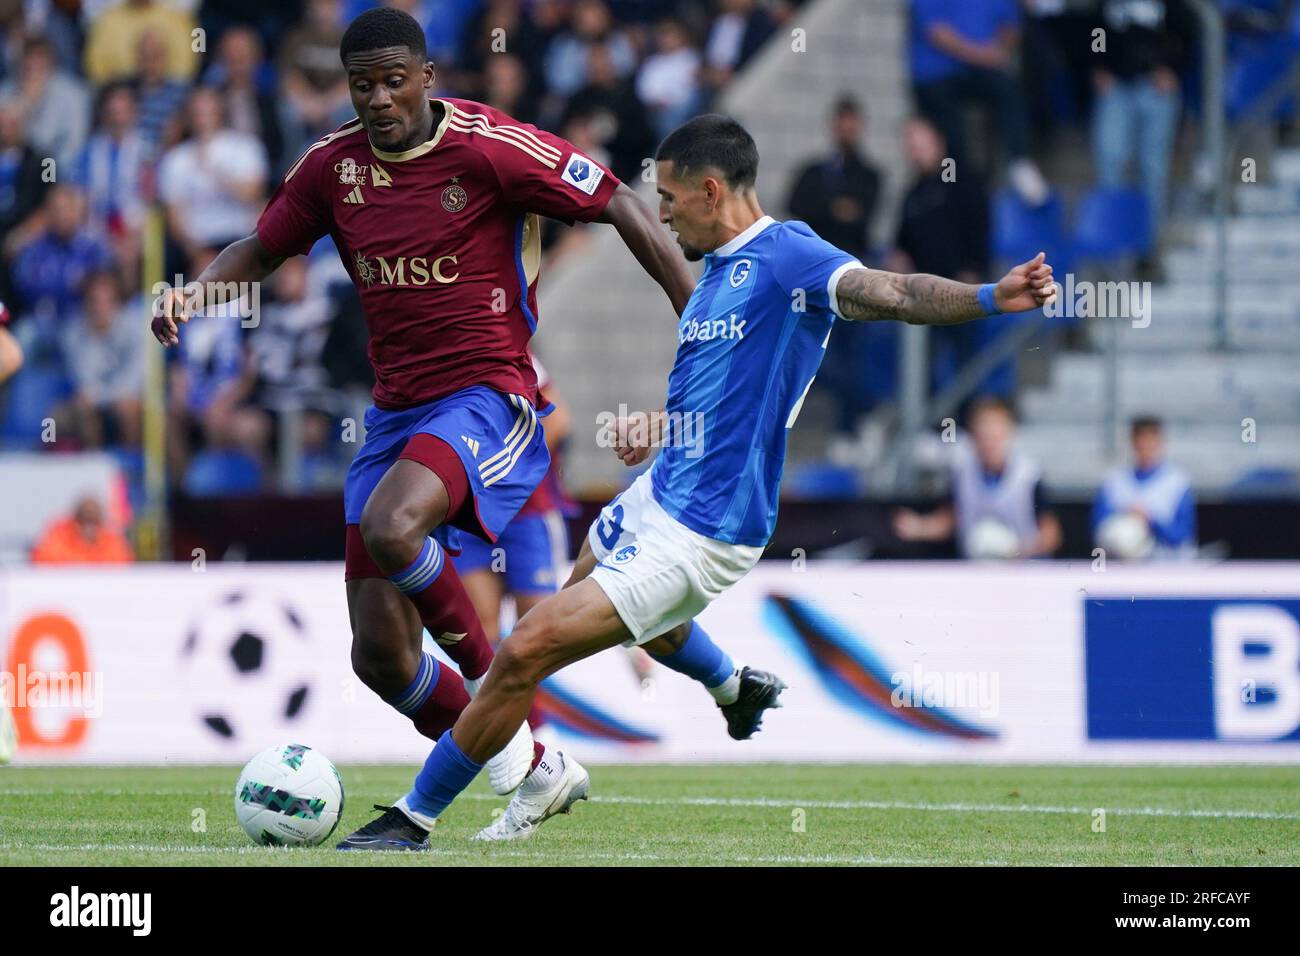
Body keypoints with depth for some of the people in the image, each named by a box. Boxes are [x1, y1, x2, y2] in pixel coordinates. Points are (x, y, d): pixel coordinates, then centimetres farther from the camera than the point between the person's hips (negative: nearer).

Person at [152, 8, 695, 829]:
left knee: (390, 528, -36)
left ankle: (489, 675, -9)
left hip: (487, 397, -6)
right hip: (395, 413, 6)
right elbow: (262, 248, 17)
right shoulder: (332, 166, 4)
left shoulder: (490, 147, -11)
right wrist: (196, 292, -5)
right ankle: (533, 766, 22)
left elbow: (620, 206, -6)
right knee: (379, 659, 0)